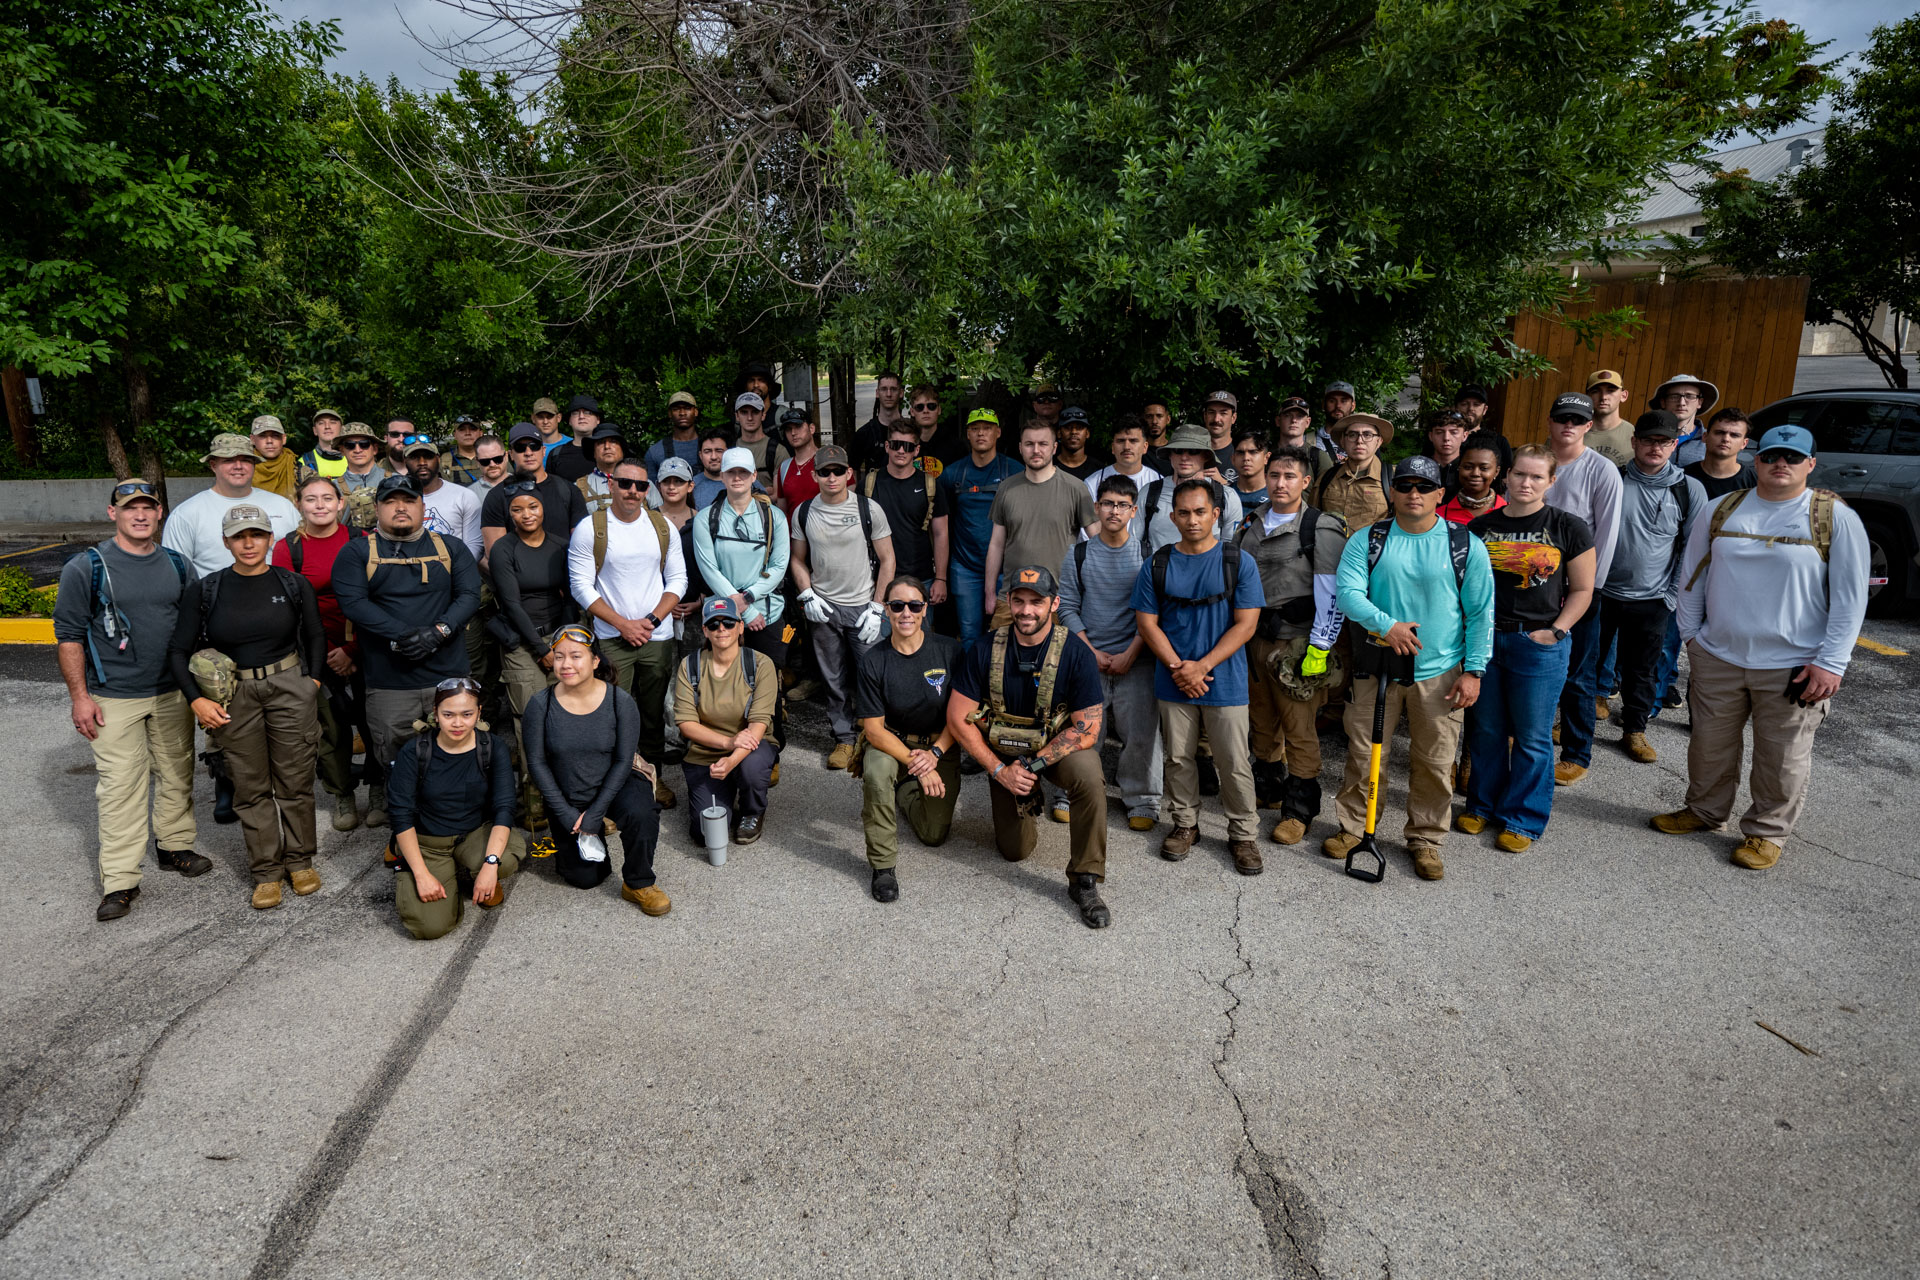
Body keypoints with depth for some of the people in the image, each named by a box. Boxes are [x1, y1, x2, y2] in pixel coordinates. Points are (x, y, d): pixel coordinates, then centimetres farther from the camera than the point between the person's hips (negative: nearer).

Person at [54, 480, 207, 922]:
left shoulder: (178, 566, 7)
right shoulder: (86, 568, -5)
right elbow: (69, 635, -4)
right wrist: (79, 695, -8)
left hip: (174, 694, 4)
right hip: (114, 700, -4)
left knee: (177, 775, 12)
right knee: (120, 786, -4)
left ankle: (175, 845, 30)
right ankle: (120, 881, 3)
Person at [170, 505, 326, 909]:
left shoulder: (293, 584, 1)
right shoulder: (205, 590, -1)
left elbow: (315, 636, 14)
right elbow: (179, 650, 3)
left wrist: (313, 682, 5)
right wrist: (197, 700, -7)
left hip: (289, 687, 0)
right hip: (234, 696, 0)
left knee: (295, 780, 6)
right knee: (251, 787, 6)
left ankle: (299, 860, 23)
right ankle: (266, 871, 17)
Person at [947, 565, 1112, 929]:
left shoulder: (1075, 654, -19)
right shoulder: (985, 650, -13)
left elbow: (1086, 729, -19)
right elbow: (958, 718, -10)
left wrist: (1033, 764, -23)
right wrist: (1000, 770, -16)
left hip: (1061, 745, -2)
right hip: (1004, 752, 2)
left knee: (1088, 776, -36)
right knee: (1014, 851, 4)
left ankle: (1084, 880, -20)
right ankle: (1025, 804, 39)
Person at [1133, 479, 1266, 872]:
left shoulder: (1239, 562, -3)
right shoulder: (1157, 564, 3)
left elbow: (1246, 624, -6)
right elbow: (1147, 622, 2)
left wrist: (1202, 666, -14)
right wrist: (1178, 668, -10)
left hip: (1225, 682, -2)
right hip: (1174, 684, 2)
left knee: (1234, 763, 2)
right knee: (1178, 759, 12)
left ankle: (1243, 834, 17)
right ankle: (1184, 824, 29)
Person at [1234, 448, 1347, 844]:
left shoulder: (1322, 529, -7)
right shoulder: (1251, 524, 11)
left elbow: (1332, 595, -11)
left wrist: (1319, 648, -16)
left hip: (1296, 643, -6)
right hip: (1253, 638, 6)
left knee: (1299, 729, -2)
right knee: (1261, 723, 16)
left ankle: (1299, 810, 9)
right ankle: (1268, 789, 35)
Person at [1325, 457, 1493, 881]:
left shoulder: (1467, 546, 0)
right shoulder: (1367, 541, 0)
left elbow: (1481, 613, 1)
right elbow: (1347, 592, -11)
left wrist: (1473, 670, -4)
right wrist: (1385, 624, -27)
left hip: (1439, 672, 0)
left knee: (1435, 763, 7)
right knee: (1363, 754, 8)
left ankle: (1425, 839, 23)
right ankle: (1352, 826, 27)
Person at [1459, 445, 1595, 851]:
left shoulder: (1570, 529, -2)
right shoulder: (1481, 527, 6)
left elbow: (1582, 590, 2)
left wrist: (1555, 630, -9)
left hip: (1540, 645, -3)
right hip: (1484, 638, 3)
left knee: (1532, 738, 4)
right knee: (1486, 729, 13)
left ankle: (1522, 820, 19)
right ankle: (1483, 805, 30)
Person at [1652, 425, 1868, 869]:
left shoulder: (1837, 518, -4)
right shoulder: (1721, 511, 4)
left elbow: (1850, 598, -5)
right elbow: (1692, 577, 12)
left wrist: (1831, 663, -10)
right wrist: (1691, 634, 8)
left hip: (1793, 666, -3)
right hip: (1717, 658, 3)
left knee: (1782, 758, 6)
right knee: (1710, 745, 15)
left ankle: (1767, 832, 24)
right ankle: (1705, 811, 35)